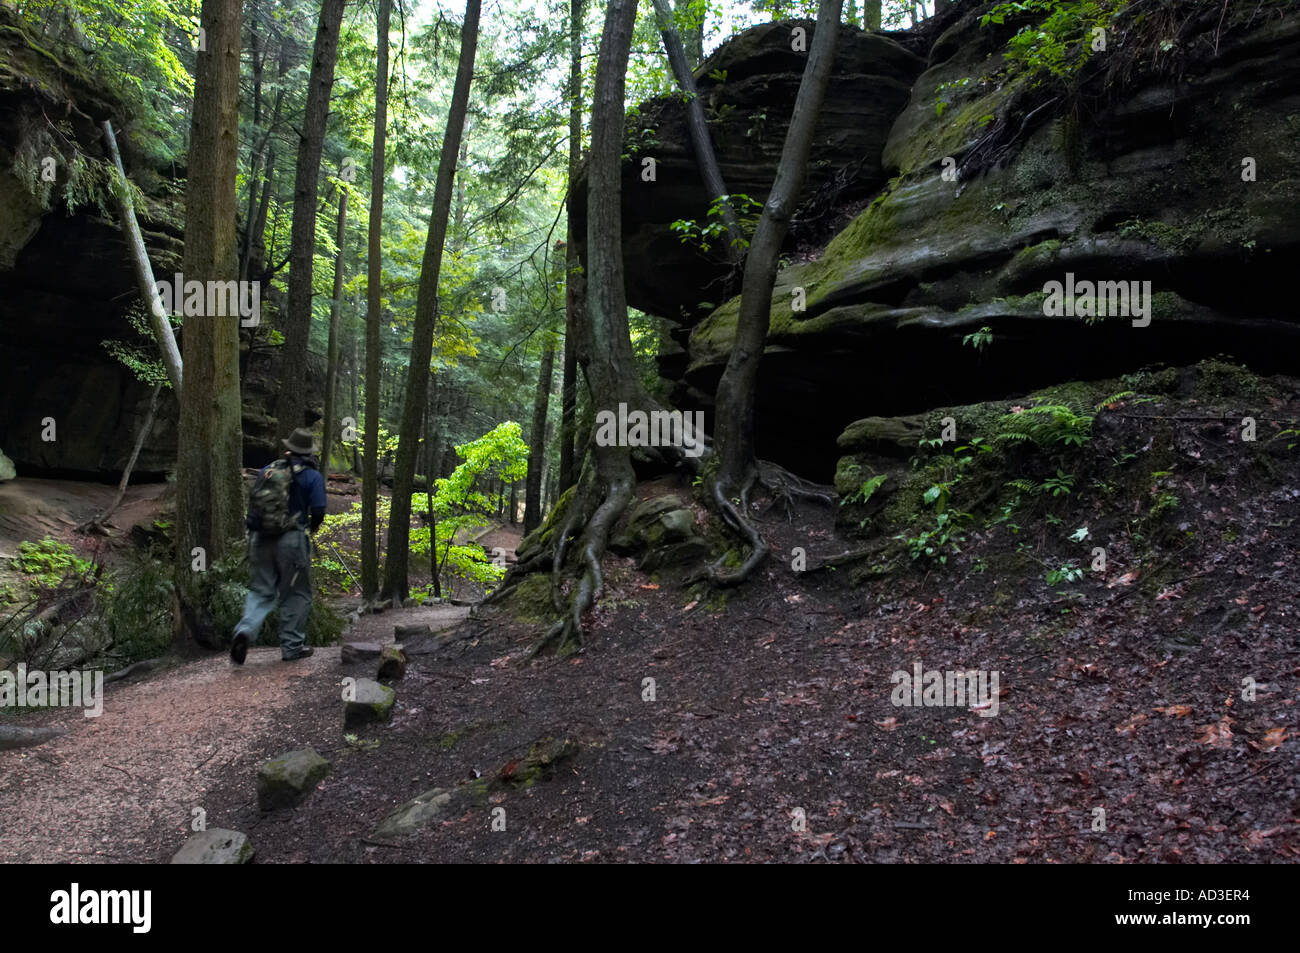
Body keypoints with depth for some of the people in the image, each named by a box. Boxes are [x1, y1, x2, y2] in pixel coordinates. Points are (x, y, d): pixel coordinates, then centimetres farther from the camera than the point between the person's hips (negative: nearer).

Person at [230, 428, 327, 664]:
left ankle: (245, 631, -10)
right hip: (292, 540, -4)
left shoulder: (267, 470, 8)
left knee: (261, 590, 13)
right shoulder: (312, 476, -5)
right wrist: (312, 526, 12)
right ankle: (292, 647, 14)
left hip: (261, 538, 4)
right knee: (296, 594, 9)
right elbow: (318, 511, -9)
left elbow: (252, 501, 11)